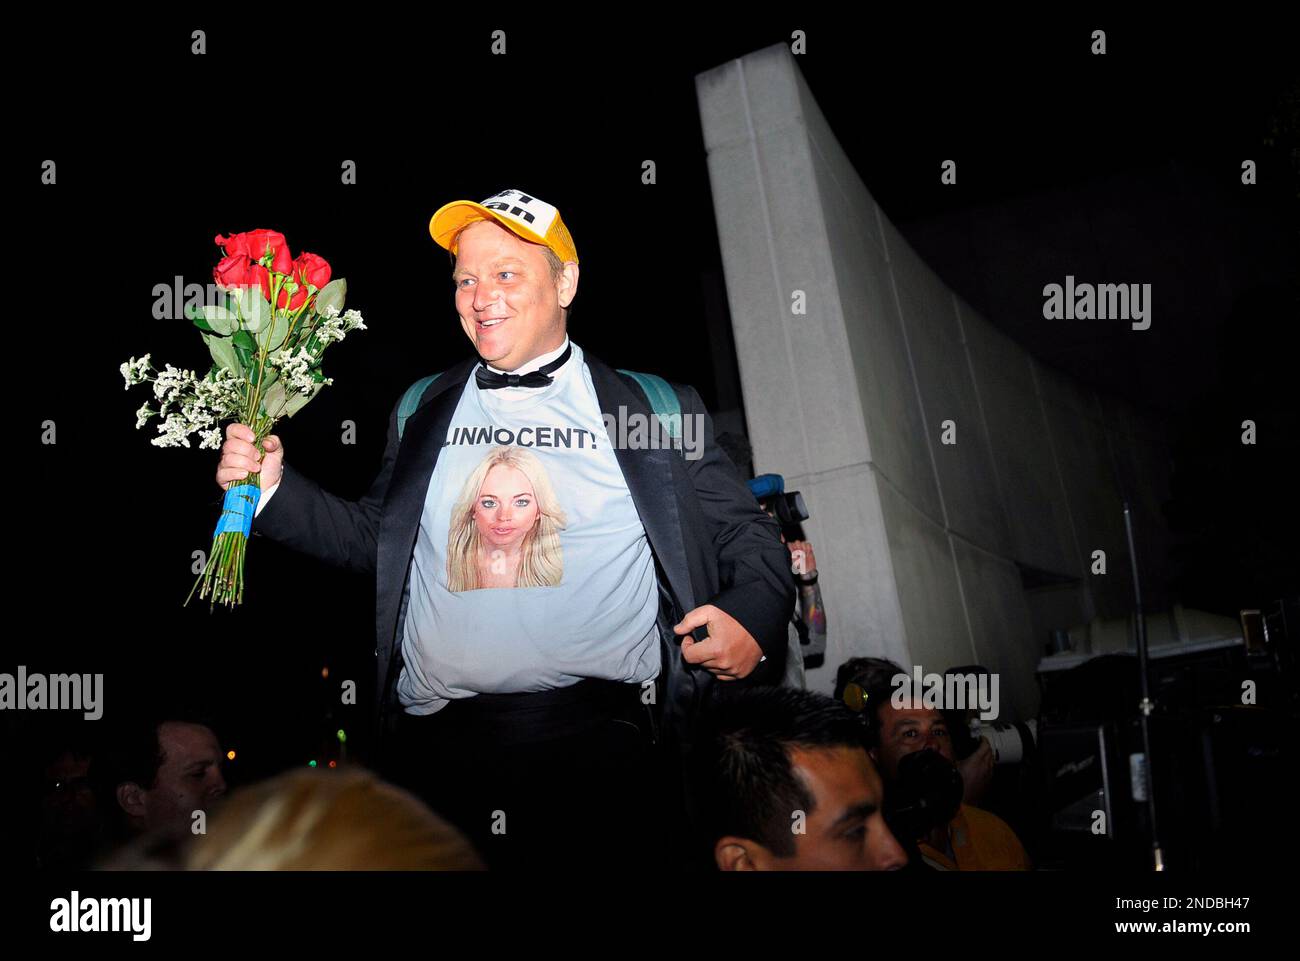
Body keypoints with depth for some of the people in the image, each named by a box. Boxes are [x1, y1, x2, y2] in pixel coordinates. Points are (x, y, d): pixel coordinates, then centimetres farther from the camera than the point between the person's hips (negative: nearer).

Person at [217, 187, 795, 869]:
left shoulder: (654, 408, 5)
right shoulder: (421, 412, 14)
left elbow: (746, 536, 7)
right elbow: (373, 538, 19)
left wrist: (754, 615, -12)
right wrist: (272, 486, 6)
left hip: (604, 736, -2)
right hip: (437, 746, 3)